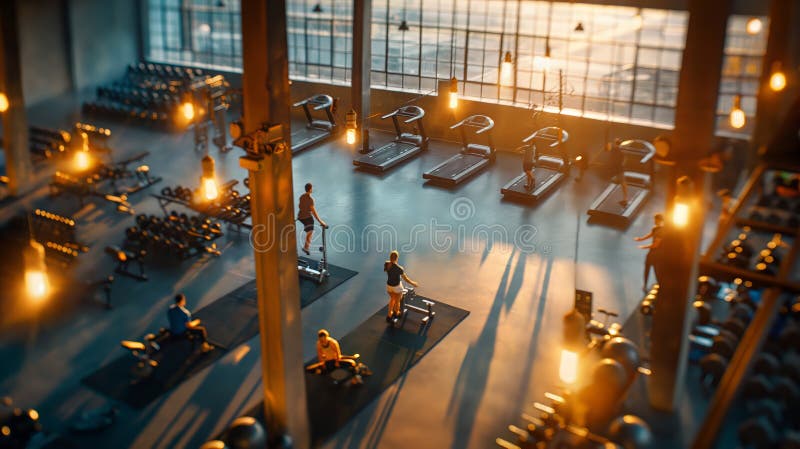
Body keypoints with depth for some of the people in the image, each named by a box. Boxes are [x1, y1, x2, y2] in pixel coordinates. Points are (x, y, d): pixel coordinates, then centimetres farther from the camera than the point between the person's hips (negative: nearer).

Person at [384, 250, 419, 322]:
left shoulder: (386, 264, -18)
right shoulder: (399, 268, -32)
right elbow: (405, 279, -20)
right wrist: (413, 283, -4)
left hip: (389, 285, 4)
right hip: (397, 286, -4)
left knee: (392, 299, 31)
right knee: (397, 301, 25)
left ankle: (389, 315, 38)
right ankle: (396, 313, 48)